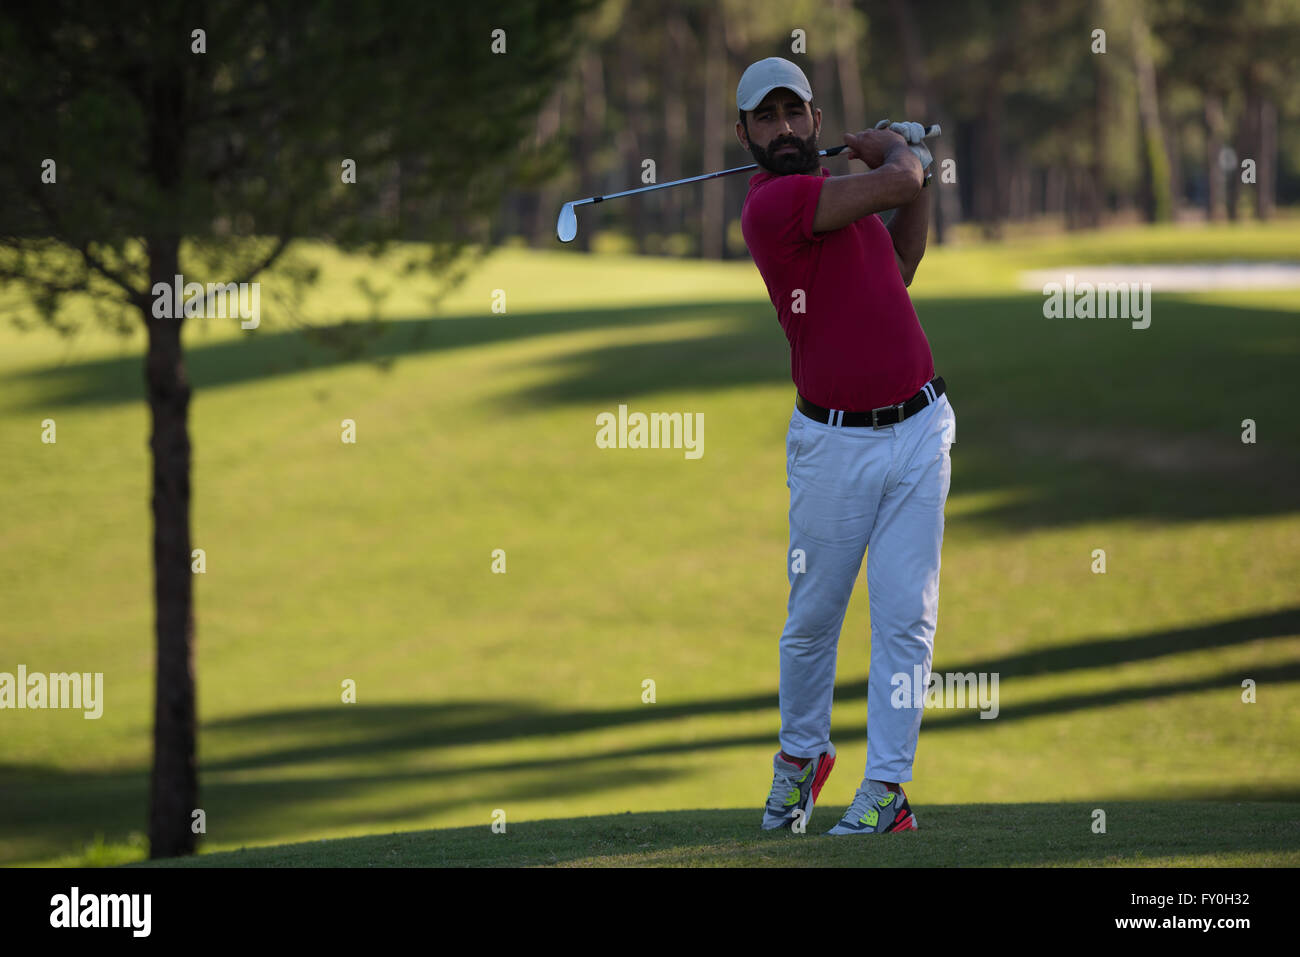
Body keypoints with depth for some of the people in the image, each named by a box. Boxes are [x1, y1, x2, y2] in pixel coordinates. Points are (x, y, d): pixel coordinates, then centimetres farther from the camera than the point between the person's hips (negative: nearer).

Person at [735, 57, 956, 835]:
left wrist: (915, 166, 16)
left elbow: (897, 268, 23)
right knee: (814, 615, 7)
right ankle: (802, 752, 30)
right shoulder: (774, 203, -16)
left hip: (919, 428, 5)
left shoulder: (839, 190, 12)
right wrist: (897, 148, 7)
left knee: (906, 616, -1)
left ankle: (888, 787, 1)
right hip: (834, 442, -5)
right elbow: (896, 182, -16)